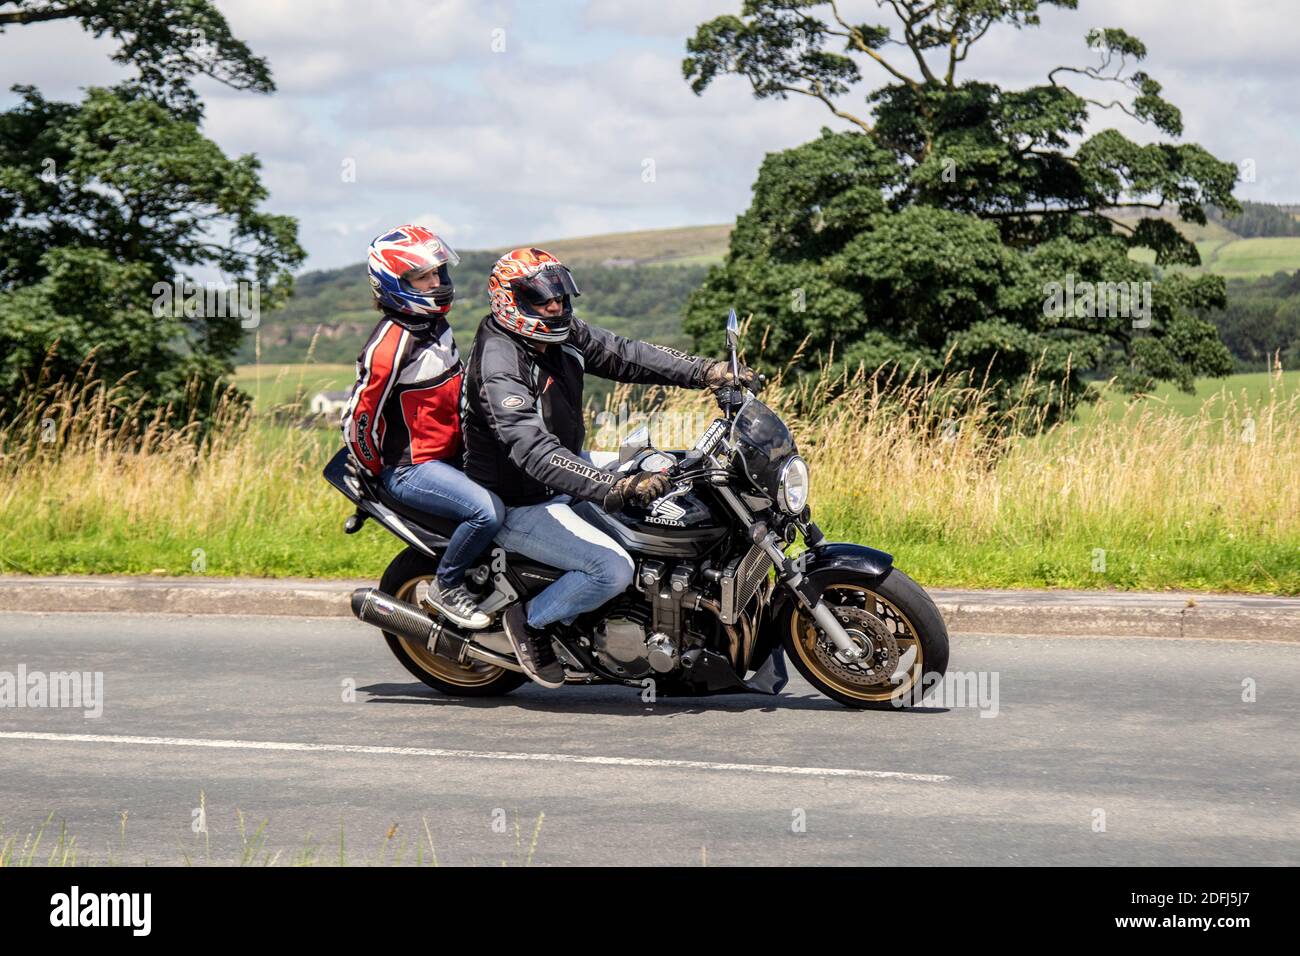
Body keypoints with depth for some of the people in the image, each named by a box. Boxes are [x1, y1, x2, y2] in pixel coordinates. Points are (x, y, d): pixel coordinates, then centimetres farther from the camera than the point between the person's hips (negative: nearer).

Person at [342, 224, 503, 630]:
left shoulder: (437, 326, 7)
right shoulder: (391, 344, -22)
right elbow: (358, 419, -18)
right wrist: (379, 473, -6)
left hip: (451, 455, 10)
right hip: (411, 468, -10)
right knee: (488, 512, -28)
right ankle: (446, 586, -7)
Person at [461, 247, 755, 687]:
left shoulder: (565, 336, -1)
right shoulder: (498, 366, -29)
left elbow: (625, 354, 2)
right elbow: (534, 452, -40)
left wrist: (705, 371, -12)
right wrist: (613, 488, -49)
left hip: (566, 480, 10)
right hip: (520, 506, -10)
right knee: (613, 569, -24)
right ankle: (531, 620, 0)